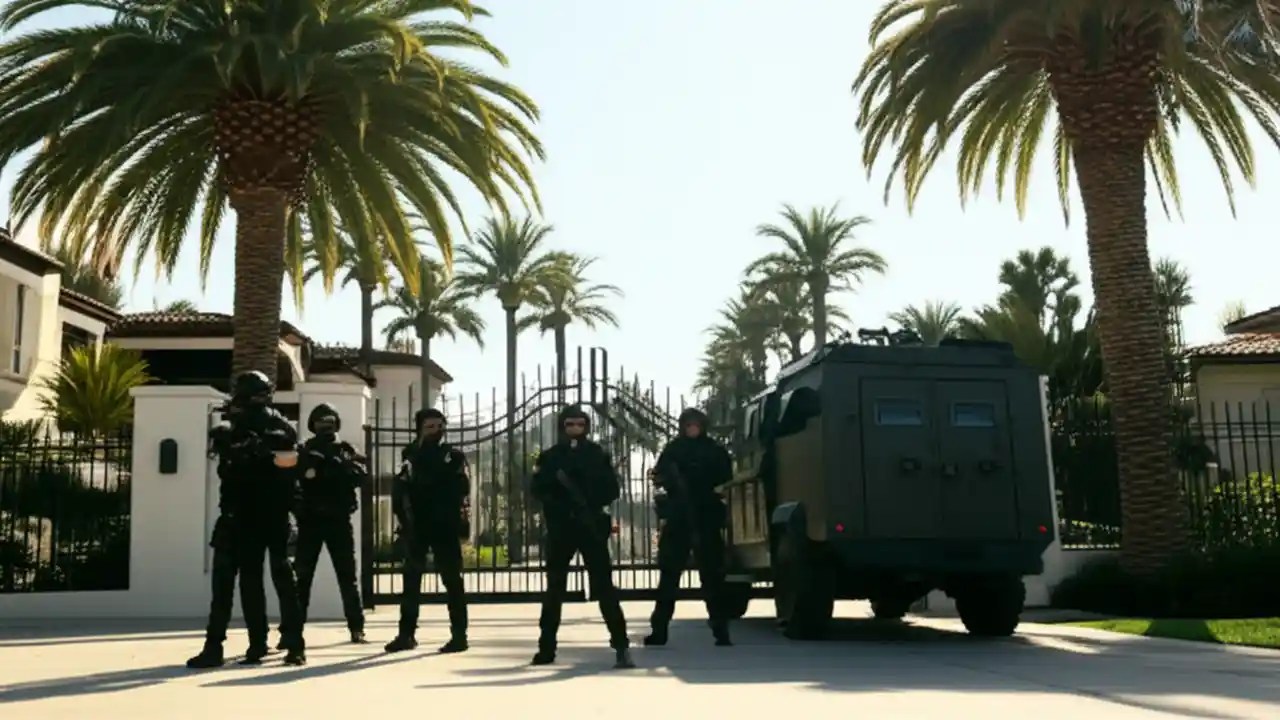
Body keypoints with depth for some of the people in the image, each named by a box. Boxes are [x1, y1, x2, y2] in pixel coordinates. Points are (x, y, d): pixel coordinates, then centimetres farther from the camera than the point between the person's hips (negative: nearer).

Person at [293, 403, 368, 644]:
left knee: (347, 575, 2)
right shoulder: (304, 451, 9)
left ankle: (356, 627, 6)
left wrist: (336, 464, -21)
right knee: (302, 576, -1)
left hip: (338, 519, 0)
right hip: (310, 520, 0)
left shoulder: (347, 450, 8)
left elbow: (361, 475, -9)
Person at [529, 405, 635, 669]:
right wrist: (557, 504, -18)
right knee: (554, 587, 8)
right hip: (560, 528, 2)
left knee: (604, 586, -7)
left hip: (591, 526, -1)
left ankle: (621, 647, -7)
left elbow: (612, 490, 1)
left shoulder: (598, 454, 5)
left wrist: (591, 503, -14)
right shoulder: (549, 456, 6)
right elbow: (537, 489, -2)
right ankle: (546, 647, 16)